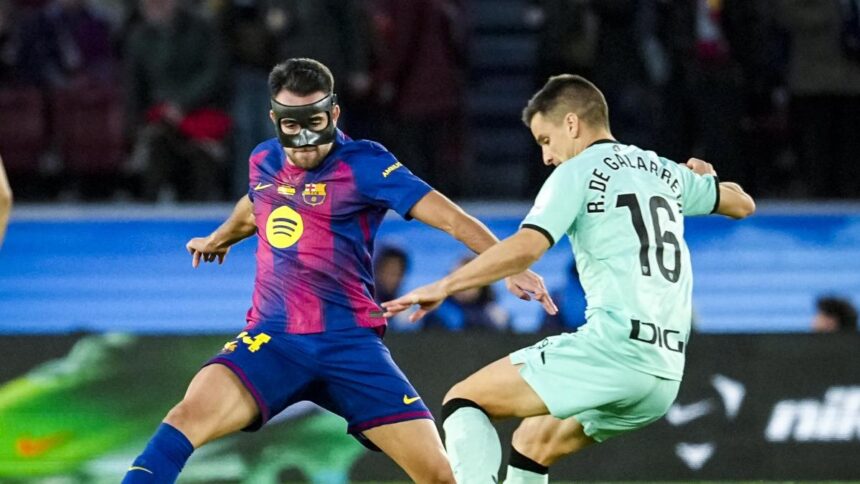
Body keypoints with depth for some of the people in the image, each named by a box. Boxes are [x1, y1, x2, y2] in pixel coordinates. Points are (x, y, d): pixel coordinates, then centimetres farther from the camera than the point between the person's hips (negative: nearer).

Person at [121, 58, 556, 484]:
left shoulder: (363, 164, -7)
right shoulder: (263, 162, 8)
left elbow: (449, 217, -15)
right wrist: (219, 239, 53)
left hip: (350, 343, -2)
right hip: (272, 340, 3)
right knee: (188, 416, -25)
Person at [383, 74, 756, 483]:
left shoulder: (578, 172, -1)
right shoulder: (666, 173, 20)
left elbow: (525, 248, -15)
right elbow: (742, 203, 36)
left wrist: (444, 287, -11)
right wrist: (698, 178, 57)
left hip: (613, 347, -8)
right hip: (667, 373, 8)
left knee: (463, 401, -1)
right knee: (534, 443, 24)